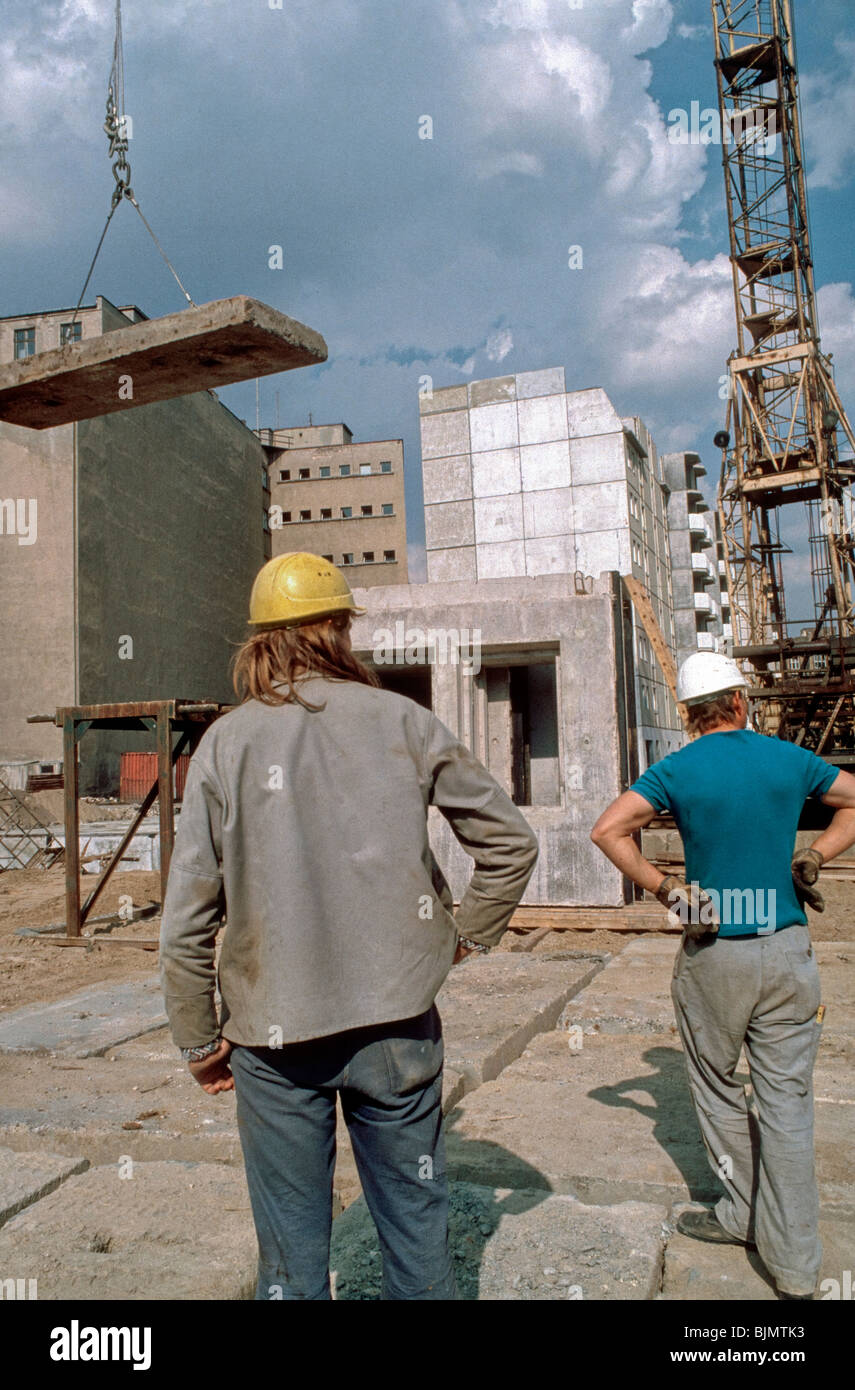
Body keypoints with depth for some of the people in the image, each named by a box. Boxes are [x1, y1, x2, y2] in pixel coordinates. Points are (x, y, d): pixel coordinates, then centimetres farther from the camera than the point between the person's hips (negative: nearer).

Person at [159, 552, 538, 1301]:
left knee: (292, 1246, 15)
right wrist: (467, 935, 12)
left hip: (274, 1031, 0)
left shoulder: (227, 741, -4)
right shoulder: (404, 722, -3)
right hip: (395, 1019, 1)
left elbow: (188, 915, -4)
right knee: (416, 1225, 17)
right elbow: (512, 841, 2)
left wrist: (198, 1039, 7)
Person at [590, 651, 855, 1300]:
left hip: (713, 954, -2)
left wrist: (665, 889, -8)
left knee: (718, 1088, 19)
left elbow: (608, 830, -15)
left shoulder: (678, 770, -6)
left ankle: (746, 1212, 31)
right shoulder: (790, 759, 2)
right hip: (788, 952, 2)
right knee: (786, 1100, 8)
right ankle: (796, 1266, 14)